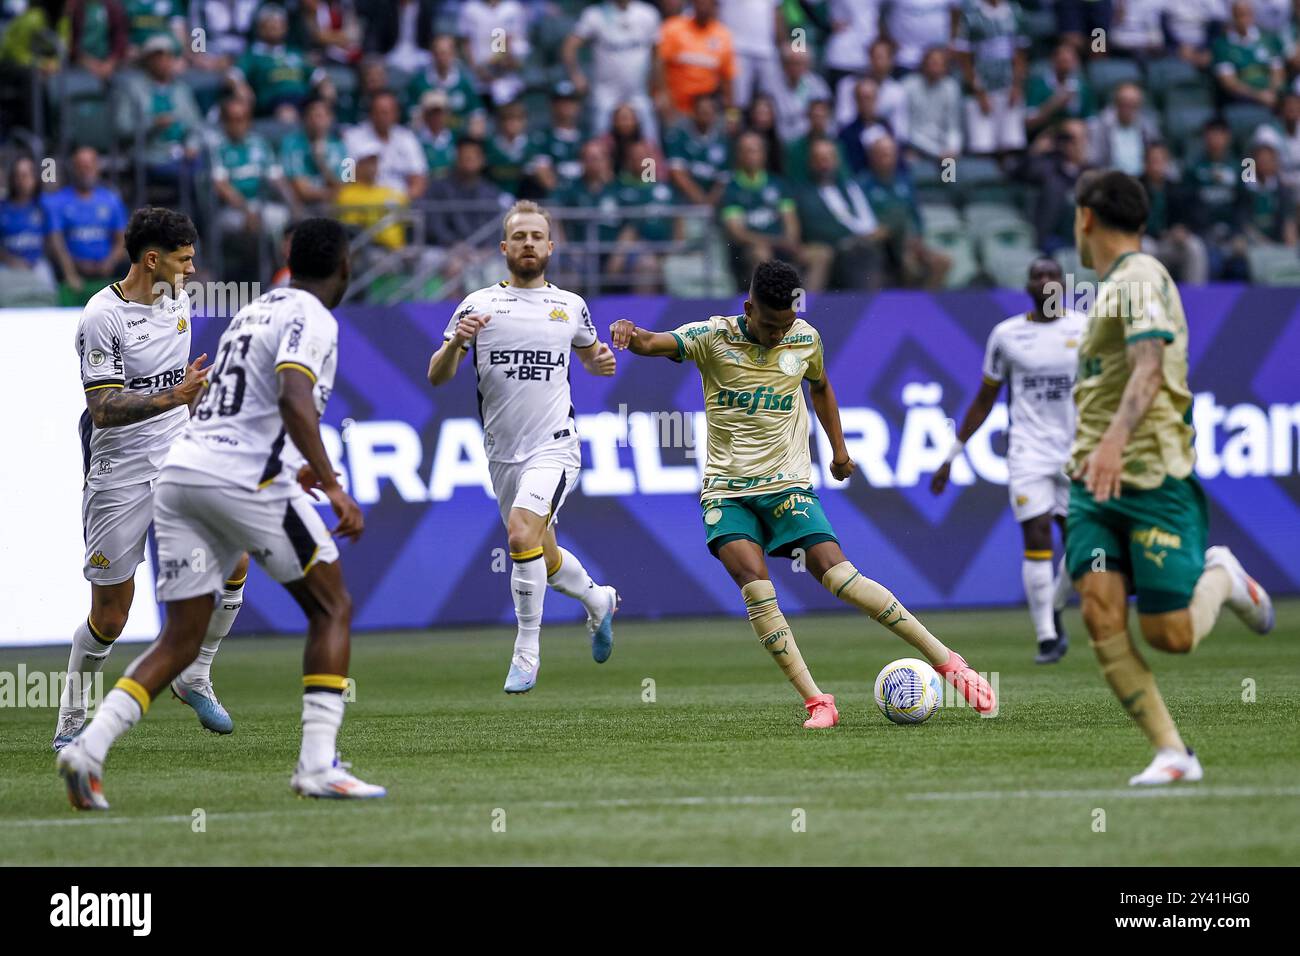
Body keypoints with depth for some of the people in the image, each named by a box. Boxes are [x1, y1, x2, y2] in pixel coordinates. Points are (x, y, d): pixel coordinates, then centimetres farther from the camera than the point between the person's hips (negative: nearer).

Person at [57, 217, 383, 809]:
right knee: (332, 609, 6)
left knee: (180, 639, 9)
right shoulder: (311, 319, -3)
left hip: (180, 470, 7)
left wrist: (295, 467, 44)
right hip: (245, 478, -7)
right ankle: (317, 765, -3)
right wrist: (332, 486, -21)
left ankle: (89, 746, -9)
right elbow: (295, 401, -20)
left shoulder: (251, 312, 23)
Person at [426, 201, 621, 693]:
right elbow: (437, 377, 1)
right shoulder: (479, 305, 2)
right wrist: (455, 343, -20)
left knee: (521, 533, -25)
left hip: (554, 447, -3)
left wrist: (602, 360, 1)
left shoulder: (571, 306, 6)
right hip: (503, 454, 3)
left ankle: (527, 653, -13)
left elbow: (589, 354, 25)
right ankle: (598, 600, 46)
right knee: (541, 559, 14)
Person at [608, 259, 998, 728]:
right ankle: (815, 702, -20)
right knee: (755, 584, -24)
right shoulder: (713, 337, -6)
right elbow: (654, 343, -22)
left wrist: (839, 449, 24)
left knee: (841, 577, -15)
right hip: (726, 491, -1)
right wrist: (630, 333, -44)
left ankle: (948, 662, -7)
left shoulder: (805, 338, 3)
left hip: (787, 486, 1)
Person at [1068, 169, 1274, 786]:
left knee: (1169, 636, -8)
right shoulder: (1111, 287, 19)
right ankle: (1172, 754, -8)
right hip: (1094, 482, 8)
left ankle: (1220, 578, 23)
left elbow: (1149, 368, -26)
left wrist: (1115, 441, -40)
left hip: (1152, 480, -8)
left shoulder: (1140, 279, -10)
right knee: (1100, 613, -12)